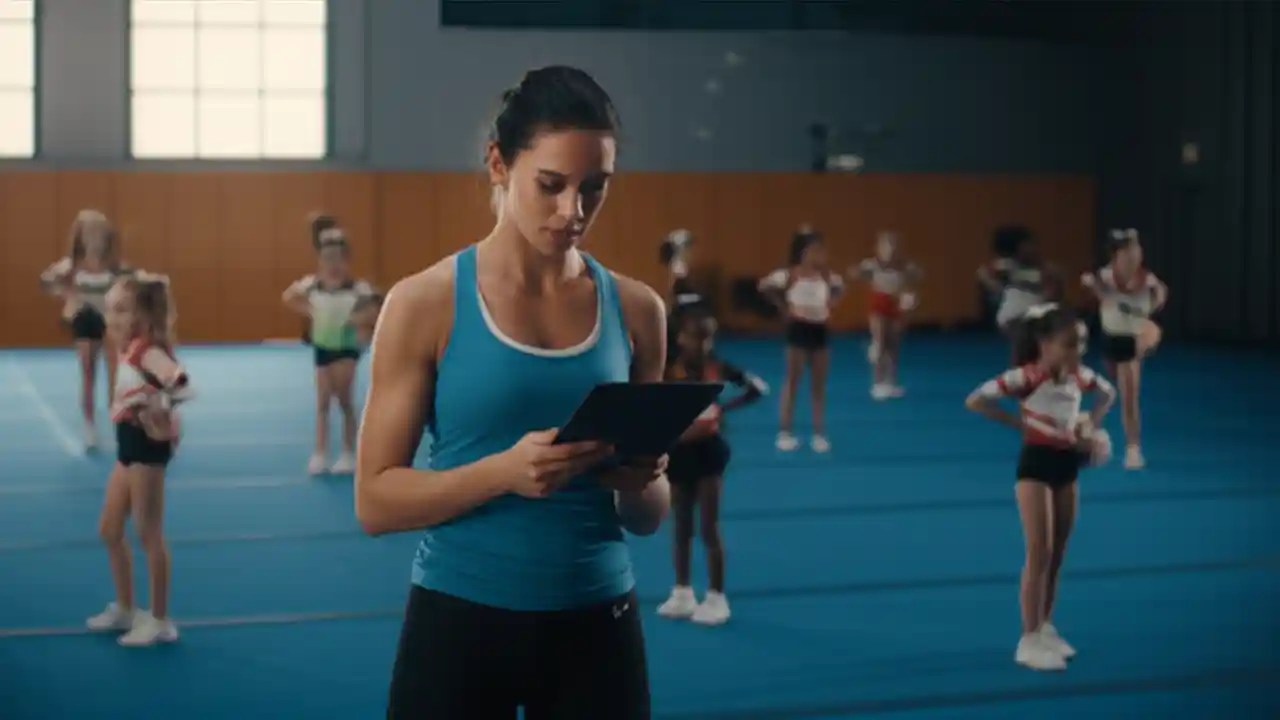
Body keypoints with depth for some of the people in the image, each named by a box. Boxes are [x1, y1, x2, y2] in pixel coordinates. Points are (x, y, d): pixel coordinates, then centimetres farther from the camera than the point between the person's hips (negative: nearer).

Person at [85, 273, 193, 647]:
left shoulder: (149, 351, -20)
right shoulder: (130, 350, 8)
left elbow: (179, 381, -38)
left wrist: (165, 415, -31)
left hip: (148, 447, -10)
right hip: (128, 447, 10)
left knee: (149, 535, 0)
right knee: (109, 531, 17)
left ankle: (160, 620, 10)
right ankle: (124, 609, 31)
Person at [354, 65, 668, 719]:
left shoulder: (635, 310, 3)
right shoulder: (425, 304, -6)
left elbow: (649, 518, 10)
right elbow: (375, 500, -8)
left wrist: (639, 483, -12)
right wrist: (501, 471, -22)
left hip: (596, 627, 3)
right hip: (460, 622, -2)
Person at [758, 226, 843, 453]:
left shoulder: (828, 276, 2)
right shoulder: (790, 275, -11)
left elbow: (840, 288, 21)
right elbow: (764, 286, -6)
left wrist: (829, 304, 4)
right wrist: (784, 306, -3)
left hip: (819, 330, 4)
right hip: (799, 329, -4)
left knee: (819, 385, 7)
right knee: (792, 382, 1)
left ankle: (819, 434, 11)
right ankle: (785, 433, 6)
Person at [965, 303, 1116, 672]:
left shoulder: (1080, 375, 2)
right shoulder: (1027, 376, -18)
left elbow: (1108, 392, 23)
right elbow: (975, 401, -22)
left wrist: (1091, 425, 6)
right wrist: (1018, 423, -20)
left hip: (1067, 465, 7)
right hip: (1036, 464, -7)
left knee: (1057, 556, 12)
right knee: (1039, 554, -9)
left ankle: (1045, 629, 24)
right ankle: (1030, 639, -5)